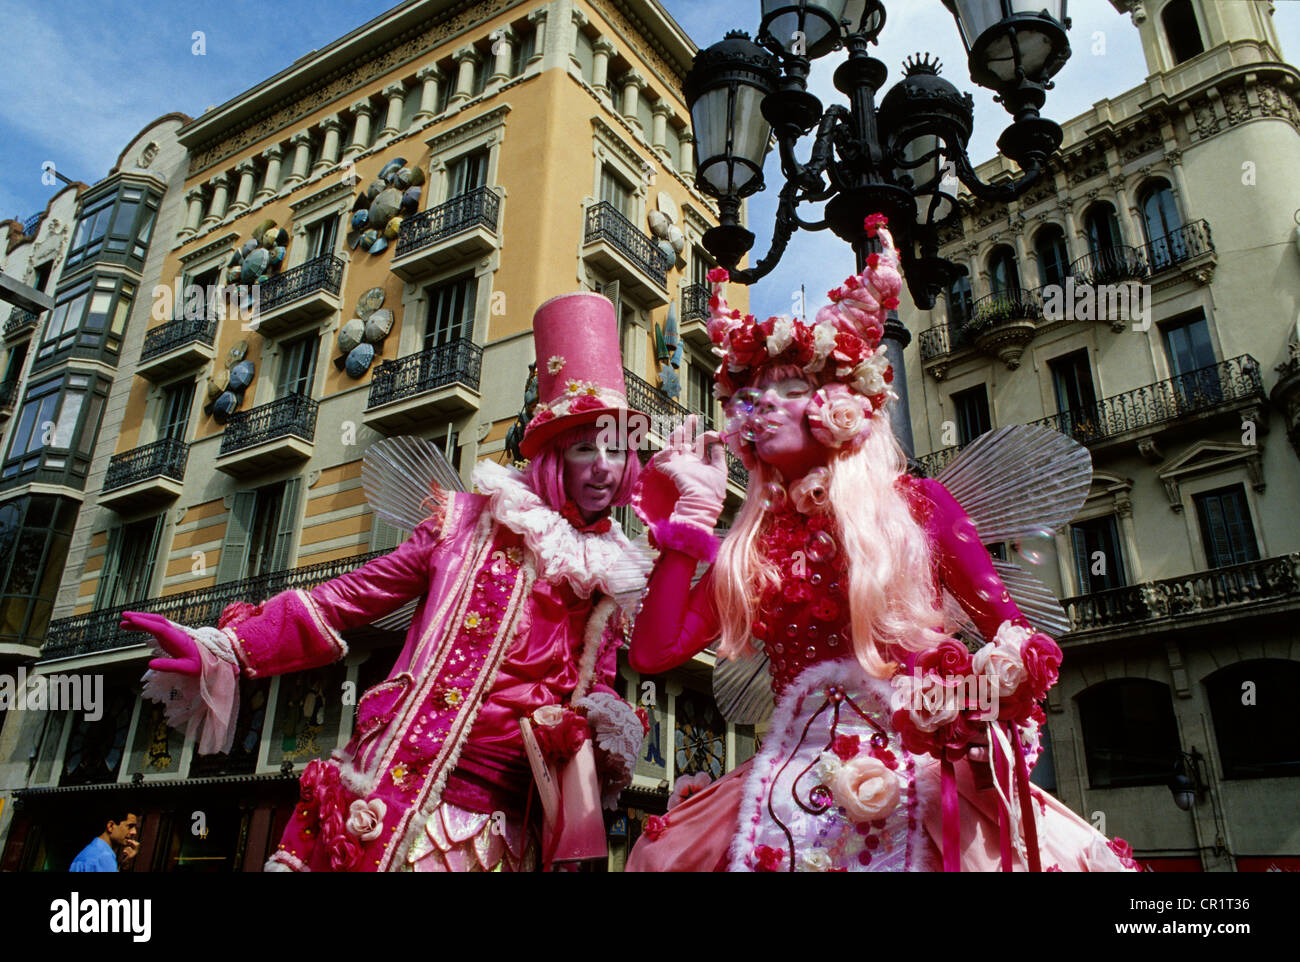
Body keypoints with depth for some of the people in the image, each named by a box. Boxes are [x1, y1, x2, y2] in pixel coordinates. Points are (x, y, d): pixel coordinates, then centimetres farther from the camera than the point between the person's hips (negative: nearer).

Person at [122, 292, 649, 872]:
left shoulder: (610, 580, 7)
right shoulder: (470, 522, 0)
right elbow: (344, 601, 2)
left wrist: (607, 734, -6)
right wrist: (223, 650, -6)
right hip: (401, 798, -1)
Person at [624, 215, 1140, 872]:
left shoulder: (916, 505, 6)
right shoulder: (749, 545, 11)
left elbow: (1011, 627, 5)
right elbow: (653, 652, 2)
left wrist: (988, 688, -17)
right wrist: (688, 516, 6)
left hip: (914, 784, -2)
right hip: (793, 786, 3)